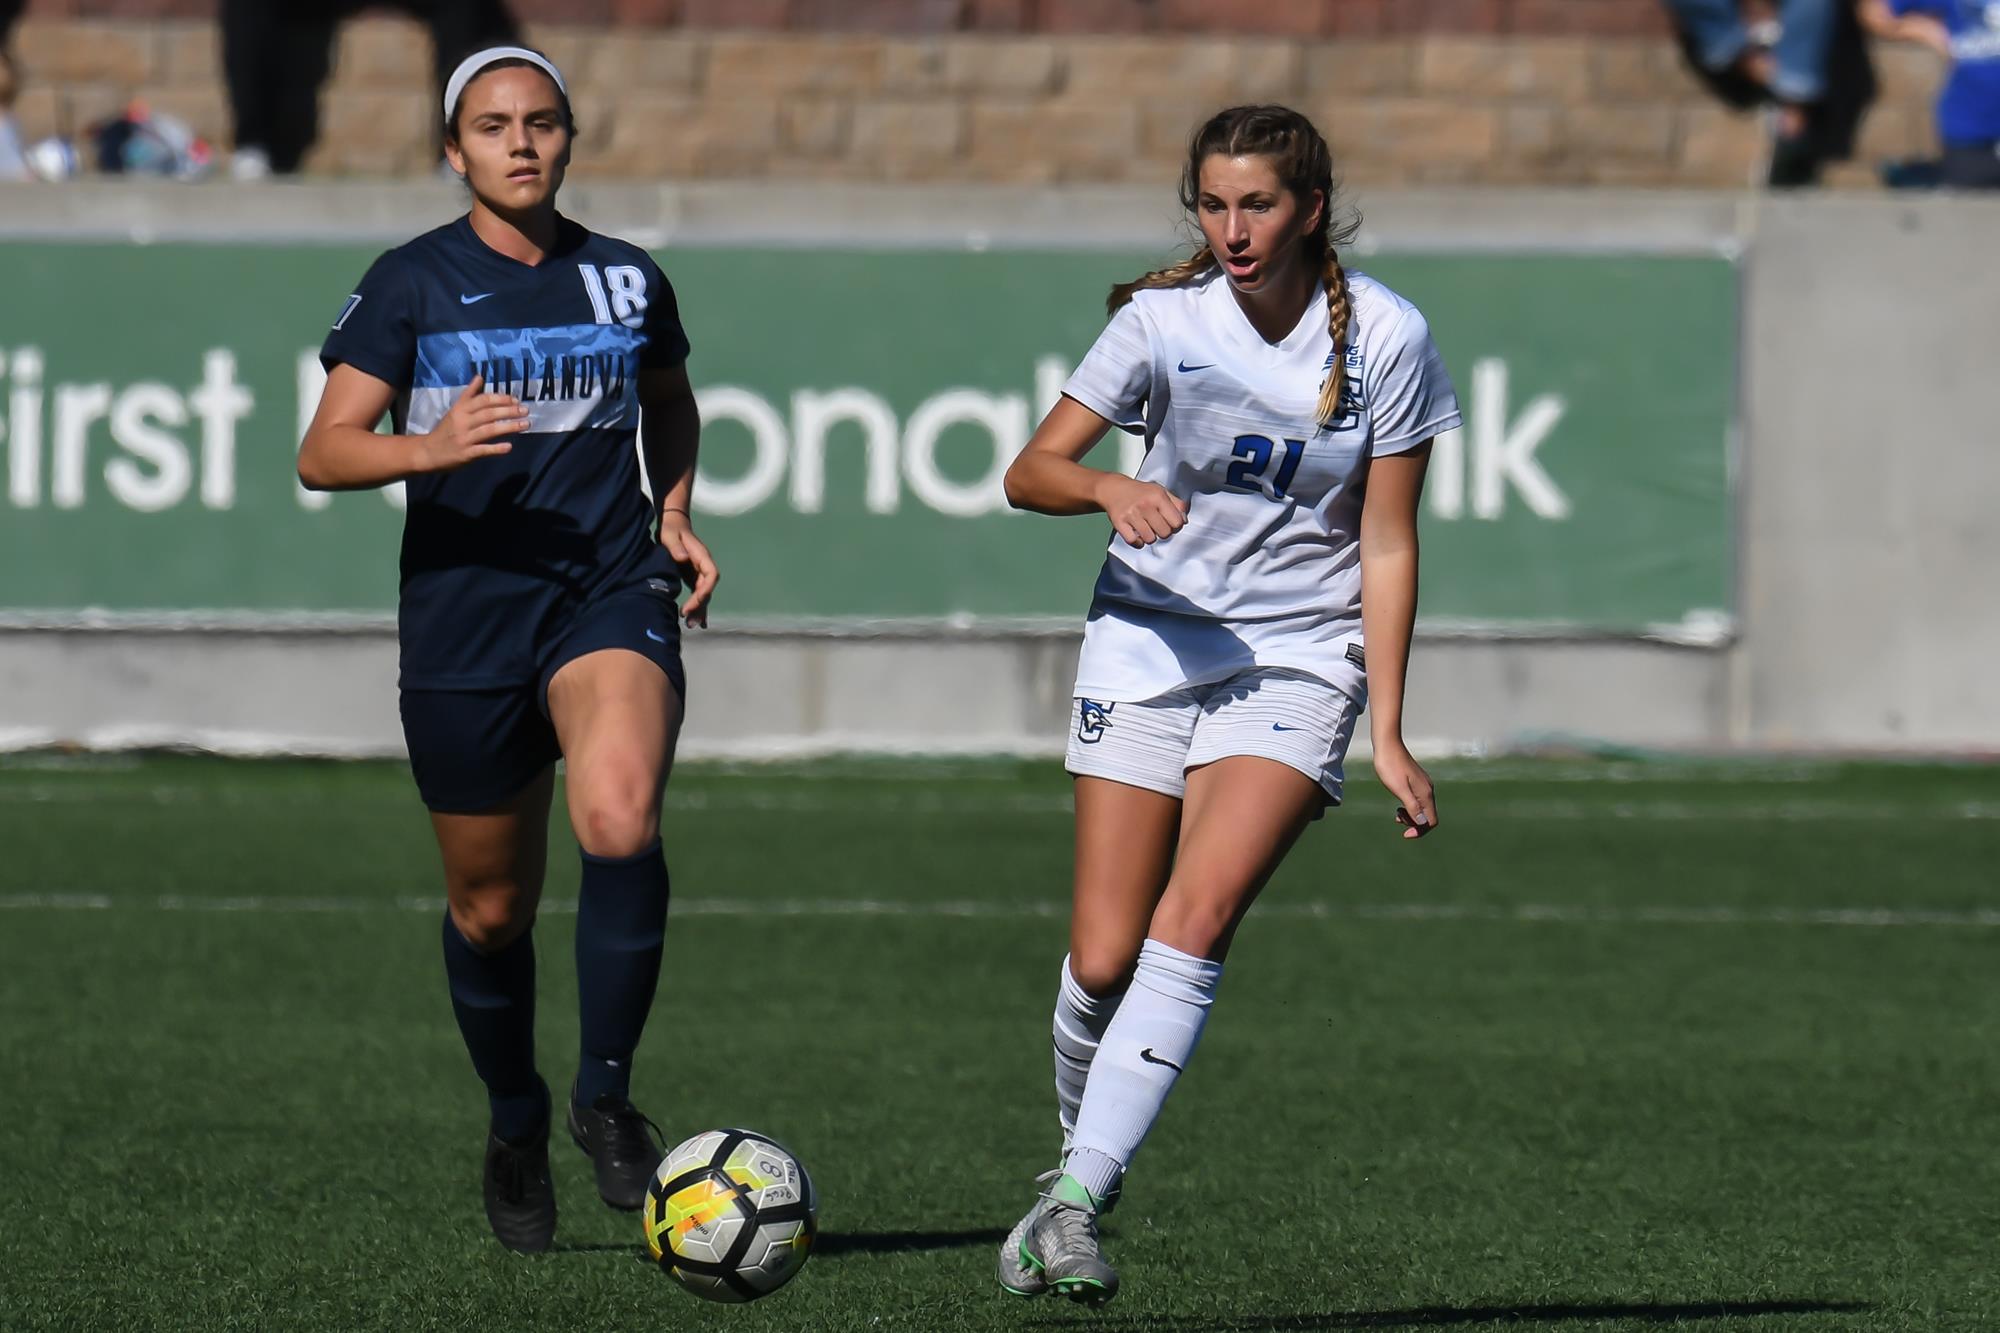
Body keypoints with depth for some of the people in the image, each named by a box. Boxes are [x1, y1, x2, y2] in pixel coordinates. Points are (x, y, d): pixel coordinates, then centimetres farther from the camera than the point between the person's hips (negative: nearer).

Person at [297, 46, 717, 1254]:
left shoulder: (629, 281, 8)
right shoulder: (413, 284, 0)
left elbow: (670, 403, 28)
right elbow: (323, 454, -6)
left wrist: (675, 509, 10)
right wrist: (430, 448, -25)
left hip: (611, 596, 0)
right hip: (462, 615, 0)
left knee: (621, 824, -28)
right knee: (490, 905, 8)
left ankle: (607, 1097, -12)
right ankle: (516, 1126, 34)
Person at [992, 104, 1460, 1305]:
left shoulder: (1385, 338, -8)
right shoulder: (1165, 319, -7)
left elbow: (1386, 545, -3)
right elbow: (1031, 471, -6)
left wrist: (1389, 734, -7)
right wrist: (1111, 488, -29)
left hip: (1299, 655, -2)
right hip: (1149, 635, 2)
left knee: (1197, 916, -21)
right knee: (1104, 959, -4)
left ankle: (1074, 1202, -23)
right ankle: (1083, 1162, 23)